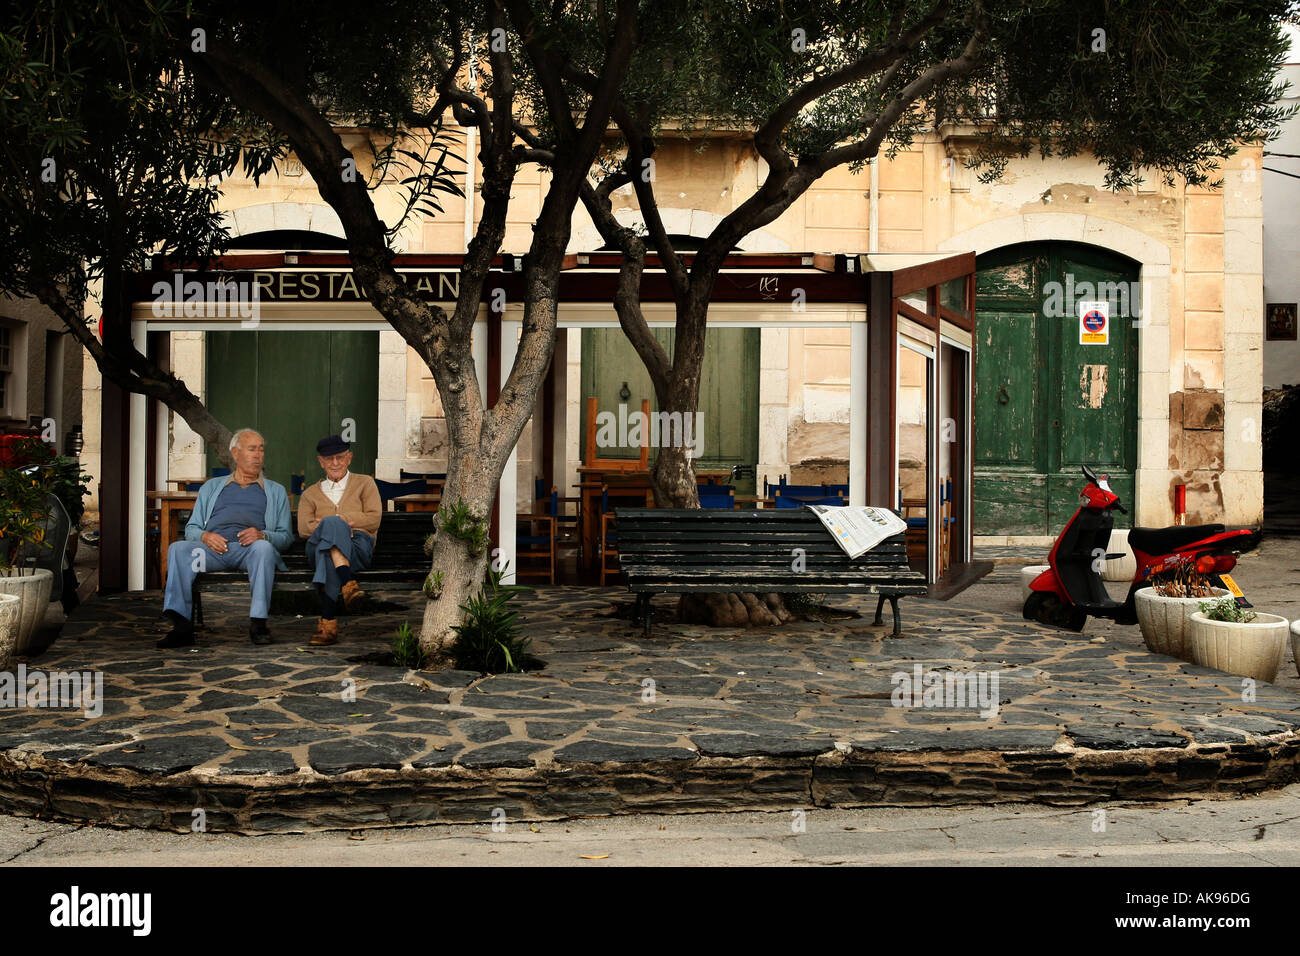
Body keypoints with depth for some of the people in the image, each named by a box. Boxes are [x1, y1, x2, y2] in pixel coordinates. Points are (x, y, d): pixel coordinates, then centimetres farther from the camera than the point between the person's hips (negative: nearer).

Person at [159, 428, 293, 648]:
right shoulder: (211, 487, 29)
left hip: (249, 549, -1)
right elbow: (191, 528, 20)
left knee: (263, 548, -37)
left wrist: (262, 535, -9)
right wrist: (205, 536, -5)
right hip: (212, 547, 1)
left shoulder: (276, 492, 26)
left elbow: (286, 536, 14)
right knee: (178, 549, -29)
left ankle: (258, 622, -40)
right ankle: (181, 625, -38)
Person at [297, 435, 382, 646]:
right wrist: (336, 525, -10)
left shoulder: (364, 483, 24)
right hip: (318, 548, 1)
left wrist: (336, 521, -4)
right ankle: (348, 584, -57)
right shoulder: (311, 494, 28)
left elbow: (374, 518, 6)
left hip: (358, 547, -1)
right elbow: (303, 528, 8)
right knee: (332, 523, -36)